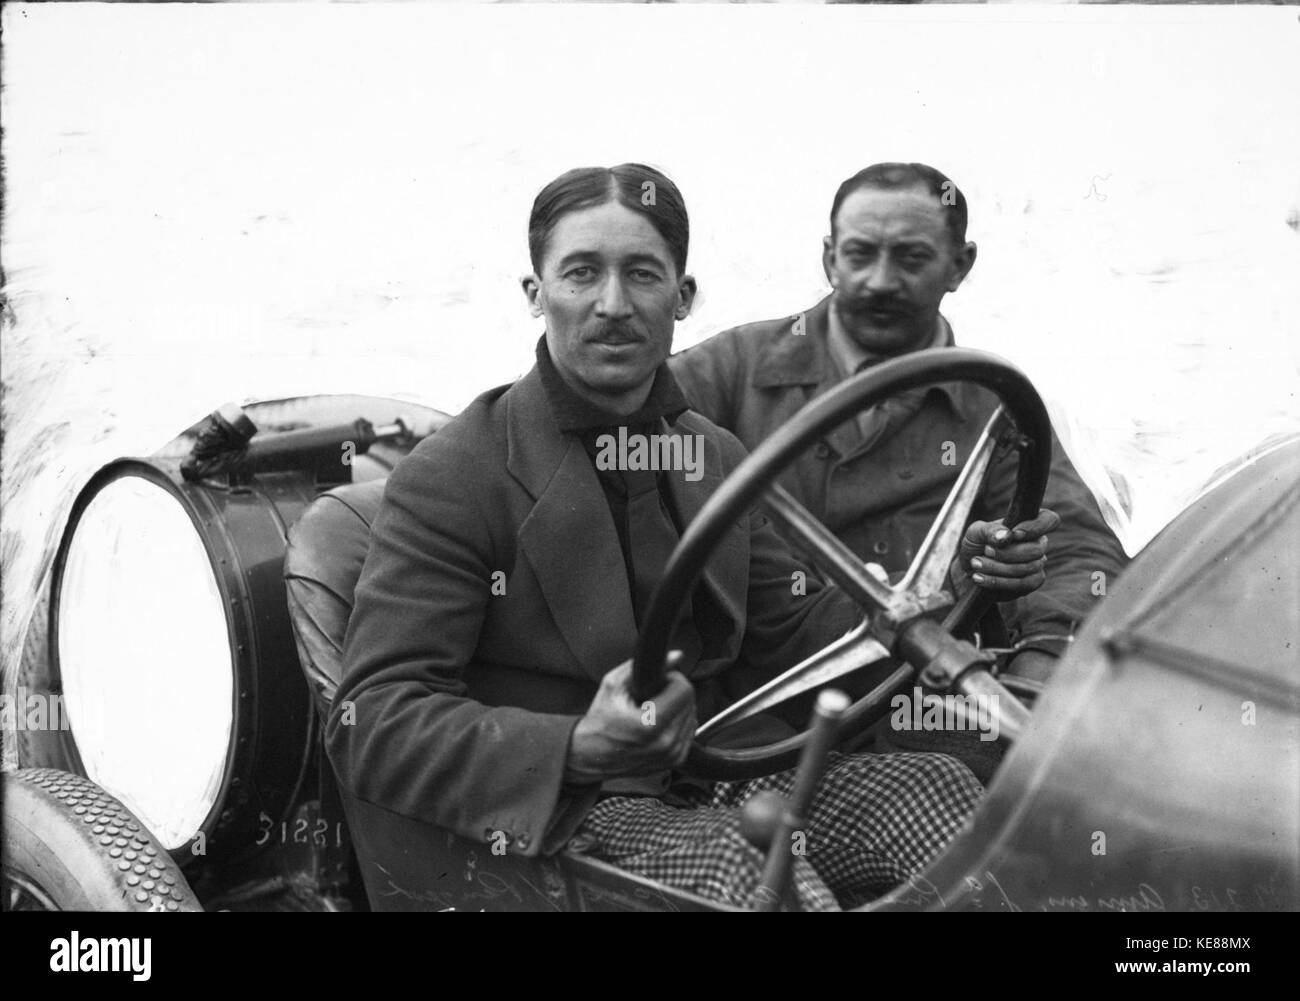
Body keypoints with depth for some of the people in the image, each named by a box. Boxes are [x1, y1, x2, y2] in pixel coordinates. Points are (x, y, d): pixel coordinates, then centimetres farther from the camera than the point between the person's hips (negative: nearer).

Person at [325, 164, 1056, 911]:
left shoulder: (718, 458, 14)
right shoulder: (449, 479, -8)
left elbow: (788, 637, 19)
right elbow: (371, 724, -15)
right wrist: (576, 749, -31)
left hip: (712, 777, 6)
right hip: (555, 819, -6)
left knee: (933, 785, -15)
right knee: (745, 865, -33)